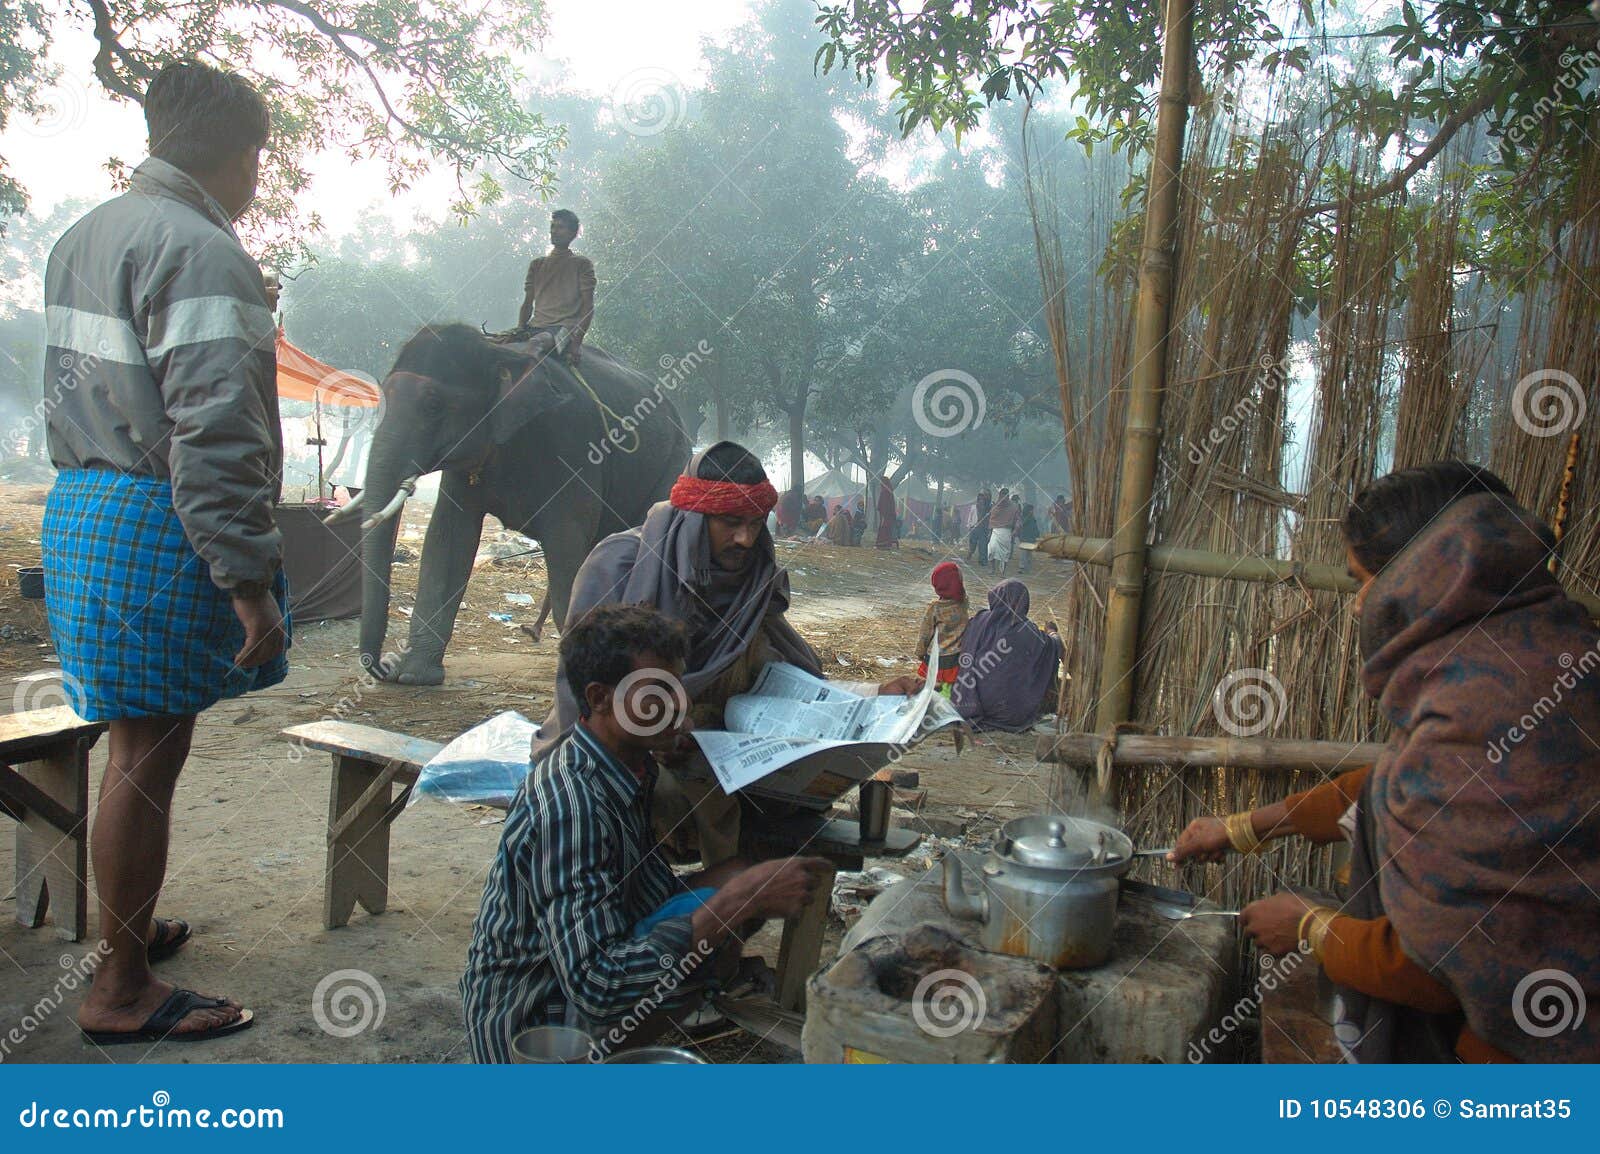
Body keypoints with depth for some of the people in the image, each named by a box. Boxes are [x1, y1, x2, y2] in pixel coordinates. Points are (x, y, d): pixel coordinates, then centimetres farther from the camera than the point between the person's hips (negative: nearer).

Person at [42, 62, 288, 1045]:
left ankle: (130, 924, 36)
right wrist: (249, 580, -22)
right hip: (160, 529, -9)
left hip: (80, 509, 9)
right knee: (149, 755, -1)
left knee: (142, 743, 20)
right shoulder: (200, 250, -14)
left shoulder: (85, 236, 16)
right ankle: (124, 991, 12)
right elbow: (213, 433, -22)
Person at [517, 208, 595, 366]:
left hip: (564, 328, -5)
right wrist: (520, 332, 0)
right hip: (535, 326, 5)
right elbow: (528, 303, 19)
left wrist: (577, 341, -14)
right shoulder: (537, 264, 22)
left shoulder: (582, 264, 8)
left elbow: (588, 307, 0)